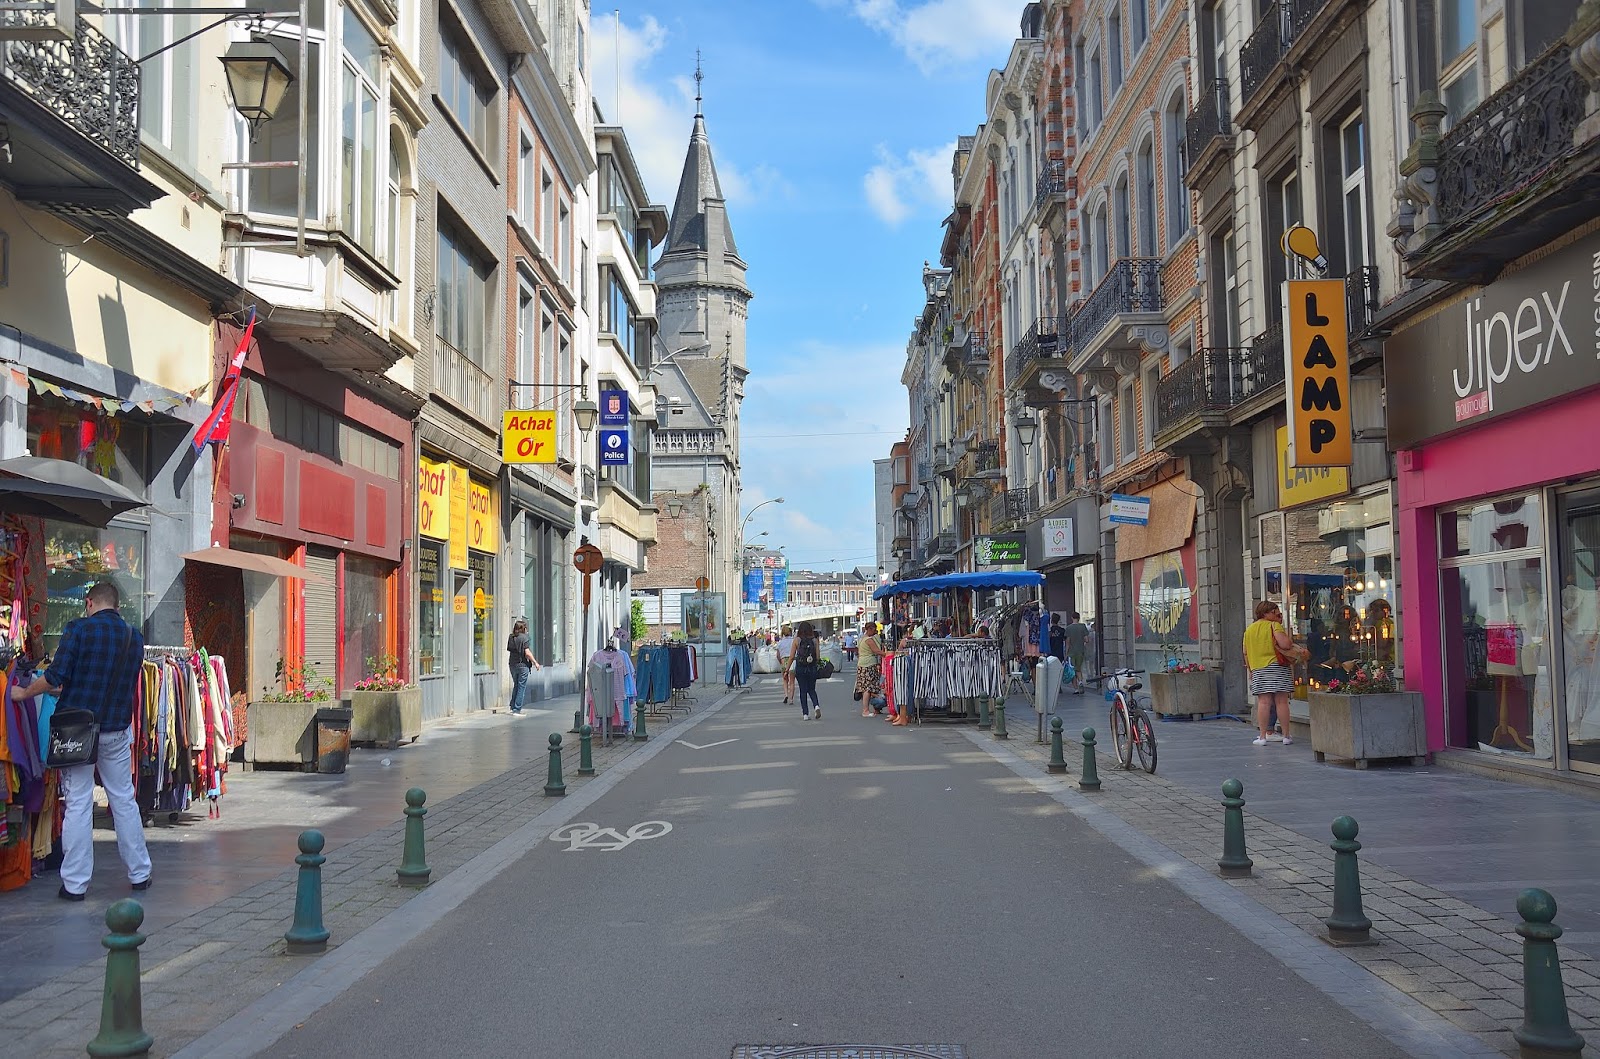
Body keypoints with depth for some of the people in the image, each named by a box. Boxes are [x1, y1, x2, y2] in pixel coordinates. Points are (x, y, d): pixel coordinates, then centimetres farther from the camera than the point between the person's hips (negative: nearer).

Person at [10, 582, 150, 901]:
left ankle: (74, 884, 6)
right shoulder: (134, 637, 6)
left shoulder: (78, 629, -9)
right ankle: (139, 874, 19)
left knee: (78, 803, 2)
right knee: (124, 800, 13)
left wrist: (23, 693, 3)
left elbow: (56, 676, -15)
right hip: (117, 730, 3)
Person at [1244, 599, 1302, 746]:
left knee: (1263, 702, 1)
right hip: (1277, 666, -4)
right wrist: (1289, 638, 5)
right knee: (1282, 702, 1)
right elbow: (1285, 644, -16)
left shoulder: (1249, 630, 14)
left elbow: (1246, 653, 18)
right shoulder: (1275, 626, -3)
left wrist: (1251, 670, 27)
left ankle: (1263, 736, -2)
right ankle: (1286, 736, 5)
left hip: (1257, 669, 4)